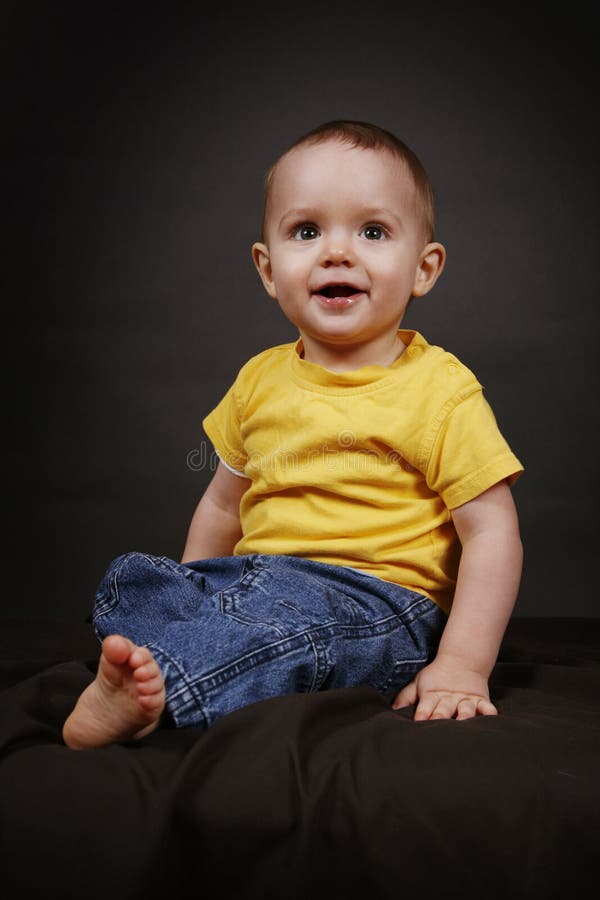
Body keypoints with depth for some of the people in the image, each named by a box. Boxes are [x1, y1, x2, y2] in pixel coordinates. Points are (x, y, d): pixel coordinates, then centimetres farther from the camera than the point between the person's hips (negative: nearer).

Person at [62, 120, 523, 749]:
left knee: (286, 614, -36)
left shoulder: (441, 390, -7)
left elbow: (492, 532, -8)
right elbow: (224, 504, 22)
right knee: (135, 577, -13)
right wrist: (193, 596, 16)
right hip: (258, 581, 6)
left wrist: (462, 667, -16)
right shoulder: (261, 380, 10)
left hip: (377, 603, -5)